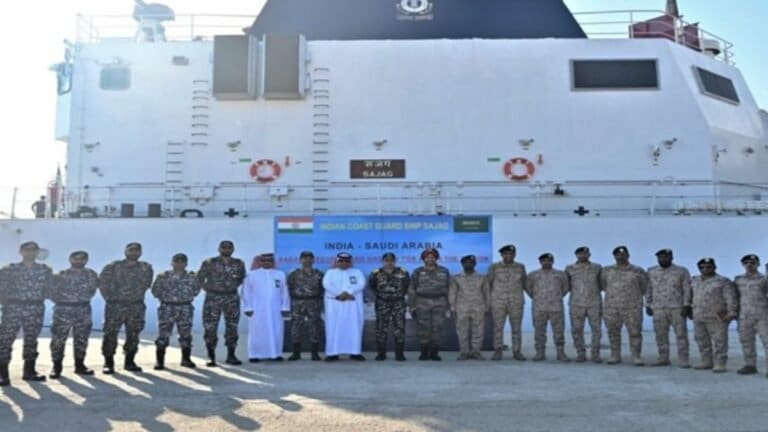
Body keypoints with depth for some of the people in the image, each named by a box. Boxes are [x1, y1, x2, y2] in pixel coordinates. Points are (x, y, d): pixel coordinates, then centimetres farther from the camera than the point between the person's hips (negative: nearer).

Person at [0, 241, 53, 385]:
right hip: (13, 307, -2)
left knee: (32, 339, 8)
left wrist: (38, 300, 0)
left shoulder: (45, 270, 8)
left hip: (36, 309, 3)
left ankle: (29, 371, 18)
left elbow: (48, 288, 10)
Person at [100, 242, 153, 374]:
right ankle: (108, 363, 4)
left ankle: (129, 362, 18)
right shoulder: (112, 267, -4)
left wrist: (136, 297, 9)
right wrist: (110, 299, -4)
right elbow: (103, 283, -3)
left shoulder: (146, 268, 6)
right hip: (115, 306, -3)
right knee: (110, 335, -5)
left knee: (133, 335, 7)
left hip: (136, 307, 3)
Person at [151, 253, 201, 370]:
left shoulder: (191, 276, 4)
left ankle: (186, 359, 20)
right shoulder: (163, 276, -1)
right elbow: (155, 291, 2)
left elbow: (196, 290, 10)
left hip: (185, 308, 2)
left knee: (186, 334, 7)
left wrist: (187, 297, 0)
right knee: (163, 334, -4)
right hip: (167, 307, -2)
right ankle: (159, 361, 5)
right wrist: (165, 297, -2)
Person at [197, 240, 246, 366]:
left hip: (232, 298, 3)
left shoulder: (239, 264, 4)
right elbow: (200, 278, 3)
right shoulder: (209, 263, -5)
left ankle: (231, 356, 15)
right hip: (213, 298, -3)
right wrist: (208, 290, -1)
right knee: (210, 328, -3)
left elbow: (242, 278, 19)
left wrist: (233, 287, 9)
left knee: (232, 327, 5)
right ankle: (211, 357, 6)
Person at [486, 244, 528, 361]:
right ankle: (497, 352, 4)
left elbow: (524, 283, 15)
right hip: (498, 302, -1)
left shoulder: (520, 267, 6)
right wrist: (487, 300, 1)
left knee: (516, 328, 2)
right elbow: (488, 284, 3)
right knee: (498, 327, -2)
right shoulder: (494, 267, 0)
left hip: (516, 302, 2)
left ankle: (517, 352, 9)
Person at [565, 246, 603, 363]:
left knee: (596, 329, 0)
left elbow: (602, 284, 13)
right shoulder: (570, 269, 3)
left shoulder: (597, 268, 5)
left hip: (594, 304, 0)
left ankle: (595, 354, 10)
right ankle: (581, 354, 11)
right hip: (576, 304, 0)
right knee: (577, 330, 0)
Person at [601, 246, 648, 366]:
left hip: (632, 308, -2)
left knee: (635, 332, -4)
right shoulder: (607, 271, 6)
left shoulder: (638, 271, 1)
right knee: (613, 332, 5)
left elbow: (644, 288, 13)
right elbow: (604, 285, 18)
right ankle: (615, 356, 15)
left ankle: (636, 357, 5)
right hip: (612, 308, 2)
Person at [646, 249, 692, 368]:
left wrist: (686, 306, -10)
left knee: (681, 334, -3)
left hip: (677, 308, -3)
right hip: (658, 309, 3)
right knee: (661, 335, 6)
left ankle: (683, 360, -1)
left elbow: (687, 290, -3)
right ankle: (663, 359, 15)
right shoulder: (651, 272, 9)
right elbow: (649, 290, 12)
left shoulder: (682, 271, 0)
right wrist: (648, 305, 8)